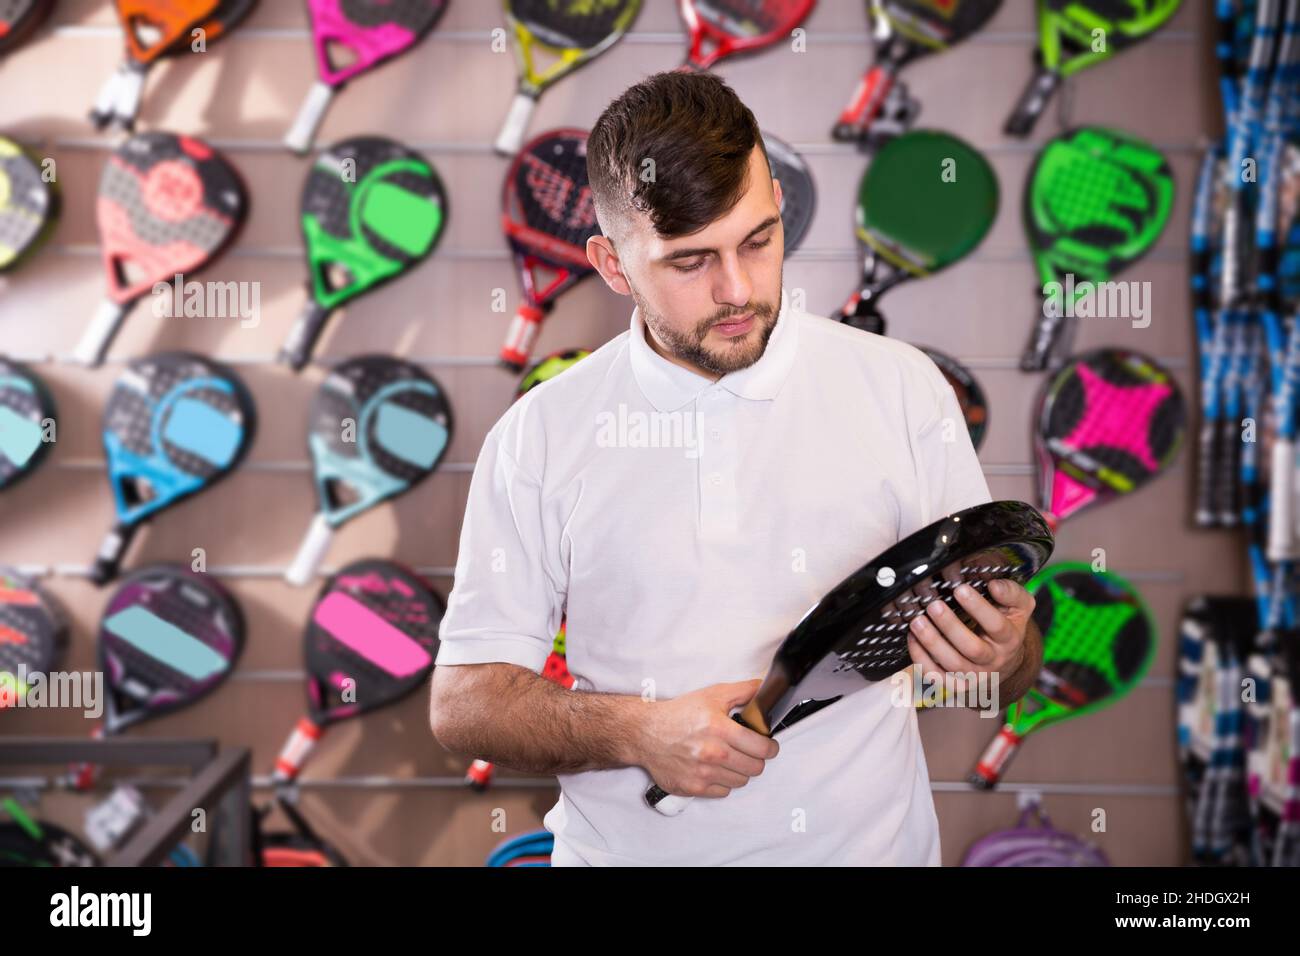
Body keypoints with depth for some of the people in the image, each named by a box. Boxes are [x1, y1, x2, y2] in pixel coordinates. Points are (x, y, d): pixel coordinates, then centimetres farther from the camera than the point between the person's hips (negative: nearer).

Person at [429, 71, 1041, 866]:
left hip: (870, 845, 1)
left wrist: (1005, 653, -12)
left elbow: (1014, 669, 10)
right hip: (628, 850, 0)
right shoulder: (542, 435, 3)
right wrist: (637, 732, -12)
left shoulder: (902, 389, 5)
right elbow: (462, 701, 3)